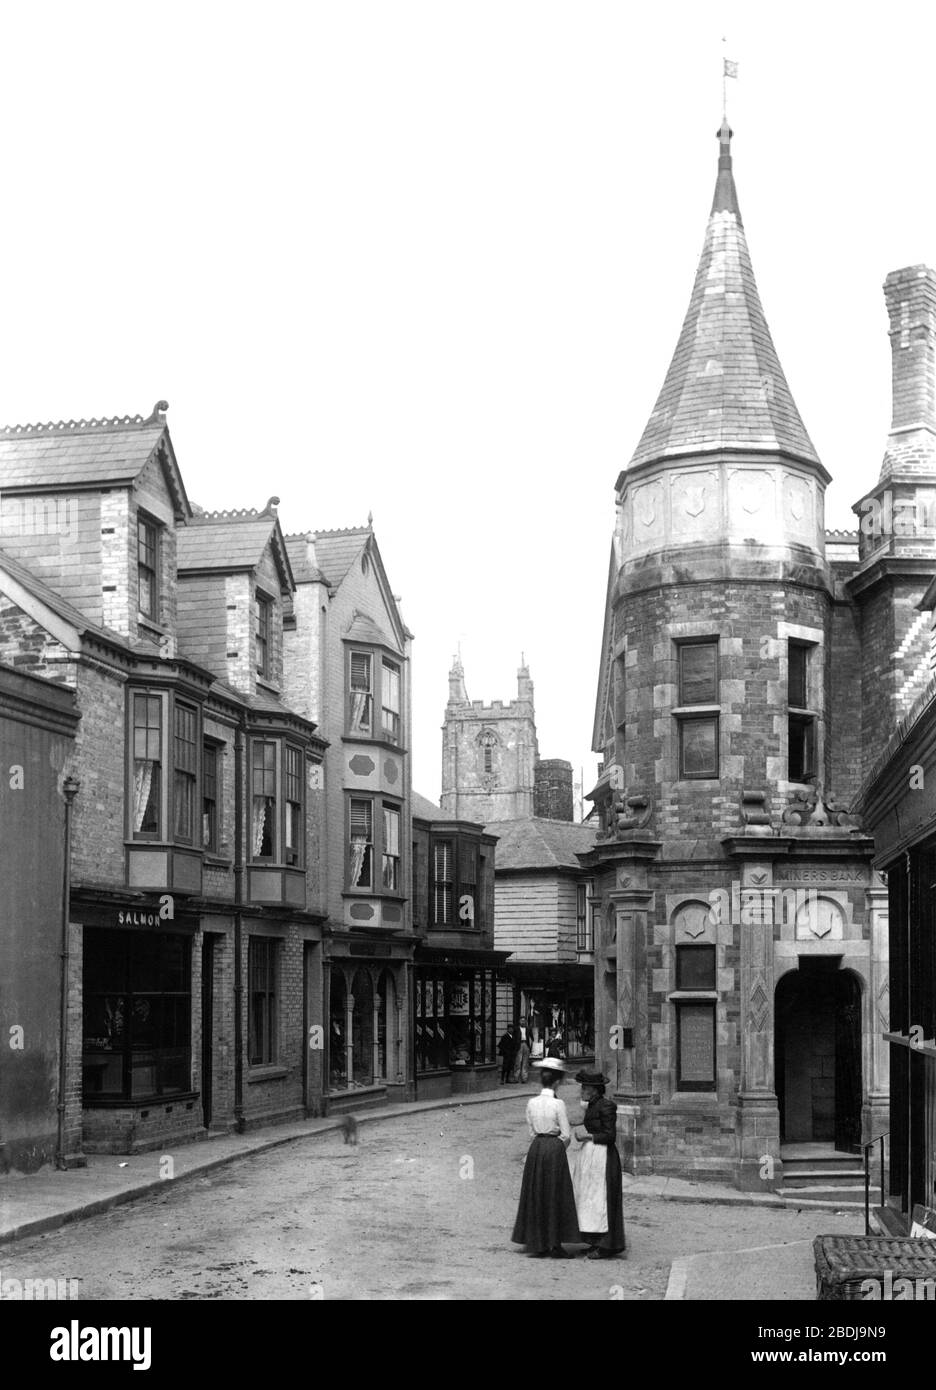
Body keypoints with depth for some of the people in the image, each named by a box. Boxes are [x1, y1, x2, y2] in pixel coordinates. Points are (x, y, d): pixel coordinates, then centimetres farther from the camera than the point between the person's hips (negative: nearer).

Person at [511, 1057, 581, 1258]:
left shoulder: (532, 1102, 0)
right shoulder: (558, 1104, -13)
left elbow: (532, 1131, 7)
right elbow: (566, 1135, -9)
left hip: (536, 1149, 4)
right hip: (555, 1149, -4)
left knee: (535, 1195, 11)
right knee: (555, 1196, 4)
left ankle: (537, 1244, 15)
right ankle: (554, 1244, 3)